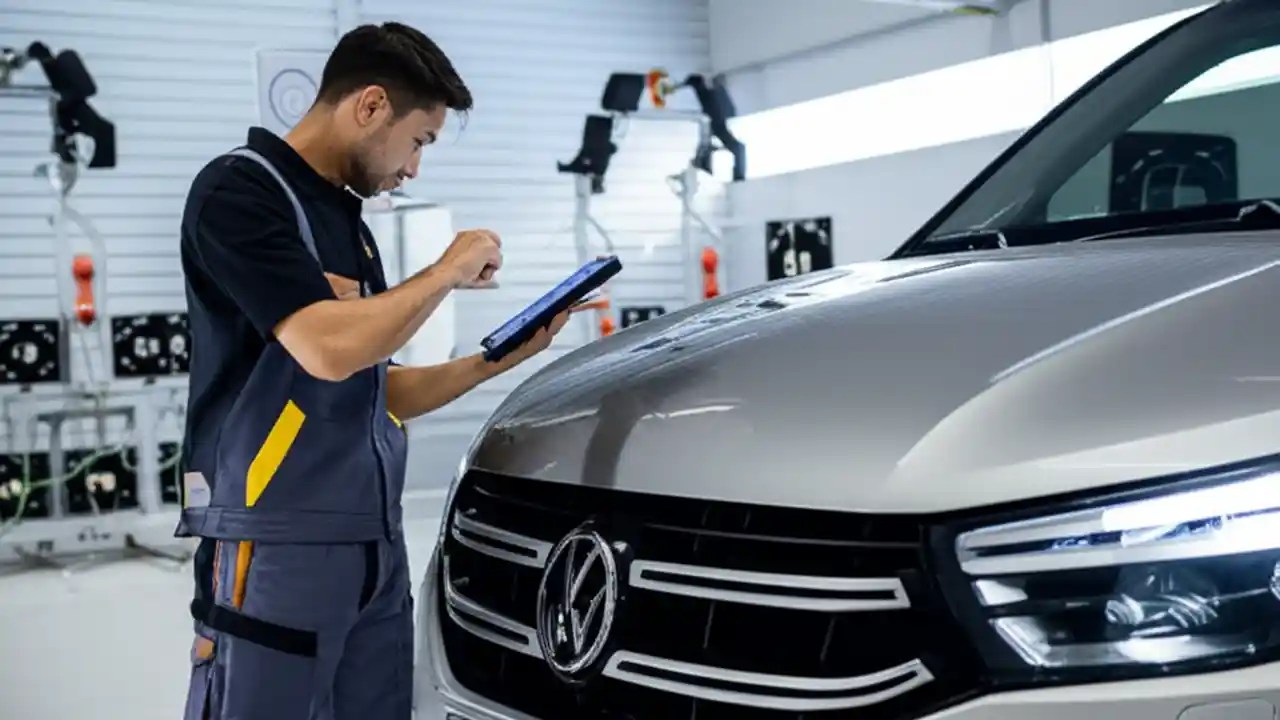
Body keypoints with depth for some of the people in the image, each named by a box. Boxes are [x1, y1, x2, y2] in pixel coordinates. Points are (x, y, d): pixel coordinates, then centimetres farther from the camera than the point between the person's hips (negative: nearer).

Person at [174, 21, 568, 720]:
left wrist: (496, 361, 12)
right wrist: (448, 271, -10)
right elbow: (328, 349, -24)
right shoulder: (240, 191, -10)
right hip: (275, 543, -8)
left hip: (374, 539, 8)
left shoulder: (346, 219, 17)